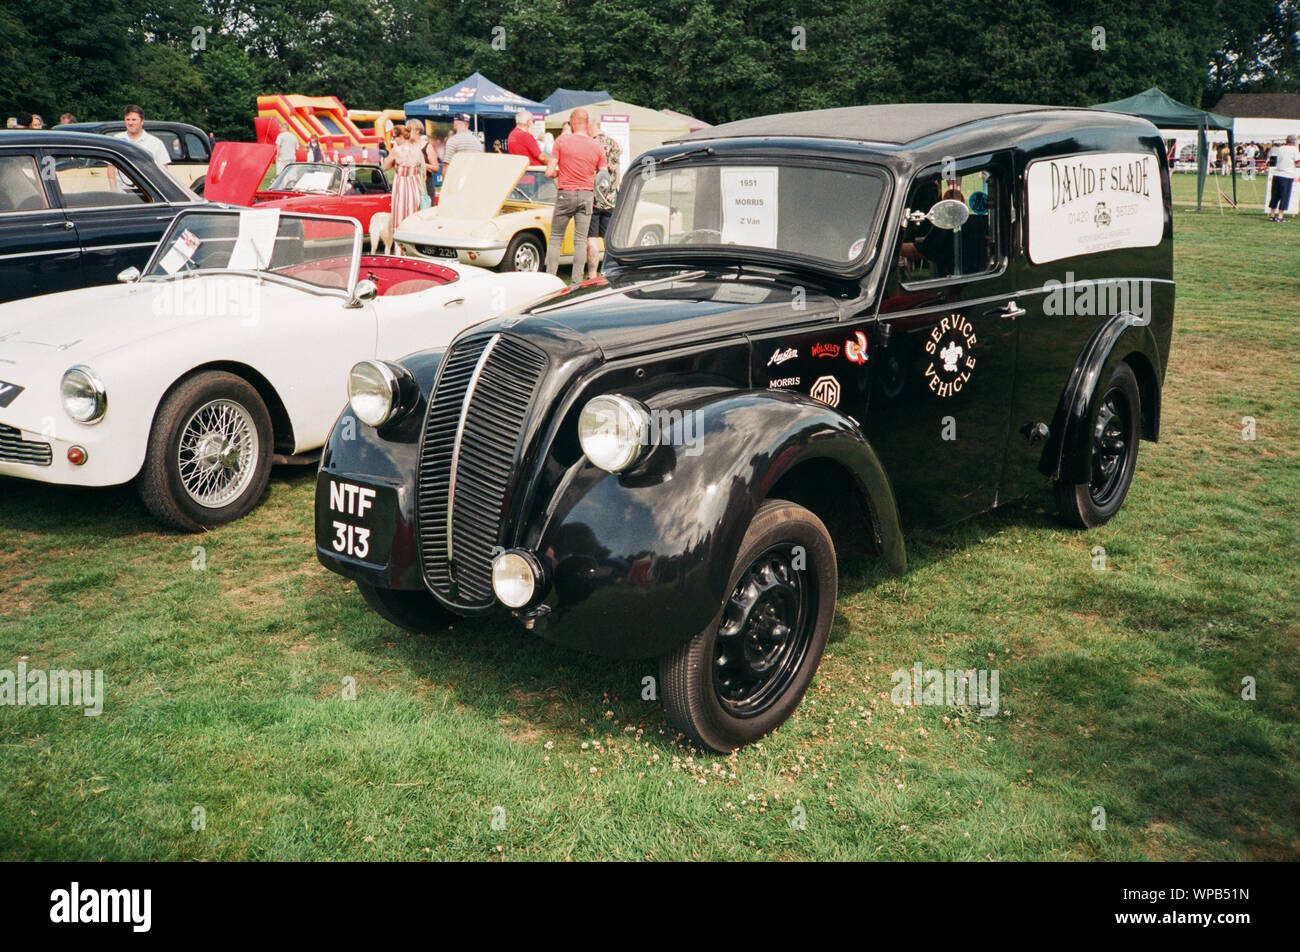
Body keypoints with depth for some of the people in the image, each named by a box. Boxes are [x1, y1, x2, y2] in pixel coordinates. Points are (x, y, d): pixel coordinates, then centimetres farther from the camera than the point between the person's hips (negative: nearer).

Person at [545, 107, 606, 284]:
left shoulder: (561, 141, -6)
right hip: (586, 196, 2)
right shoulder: (597, 147, 1)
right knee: (581, 240, 5)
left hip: (565, 194, -2)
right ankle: (577, 281, 4)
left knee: (555, 238, 9)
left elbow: (549, 172, -8)